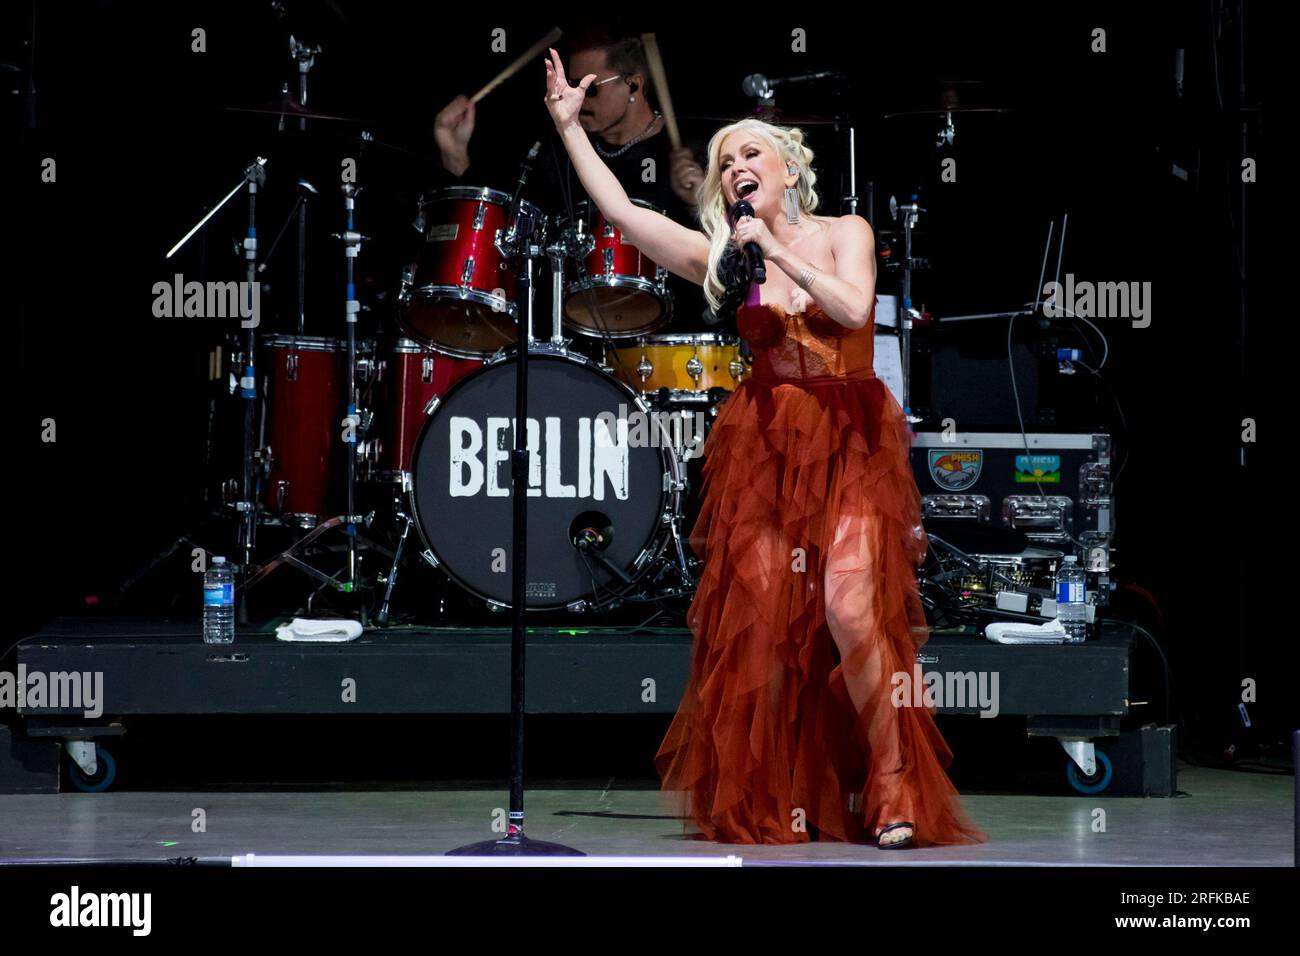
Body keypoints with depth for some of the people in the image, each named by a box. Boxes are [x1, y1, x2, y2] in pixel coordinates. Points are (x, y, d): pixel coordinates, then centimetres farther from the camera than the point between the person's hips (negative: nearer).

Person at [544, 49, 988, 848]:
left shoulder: (845, 234, 4)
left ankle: (897, 798, -12)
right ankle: (773, 804, 4)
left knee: (851, 608, -17)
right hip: (768, 446, 3)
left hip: (853, 443, -3)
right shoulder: (725, 259, 9)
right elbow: (622, 212, 4)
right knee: (762, 619, -5)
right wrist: (569, 126, 5)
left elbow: (854, 308, -14)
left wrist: (782, 253, -12)